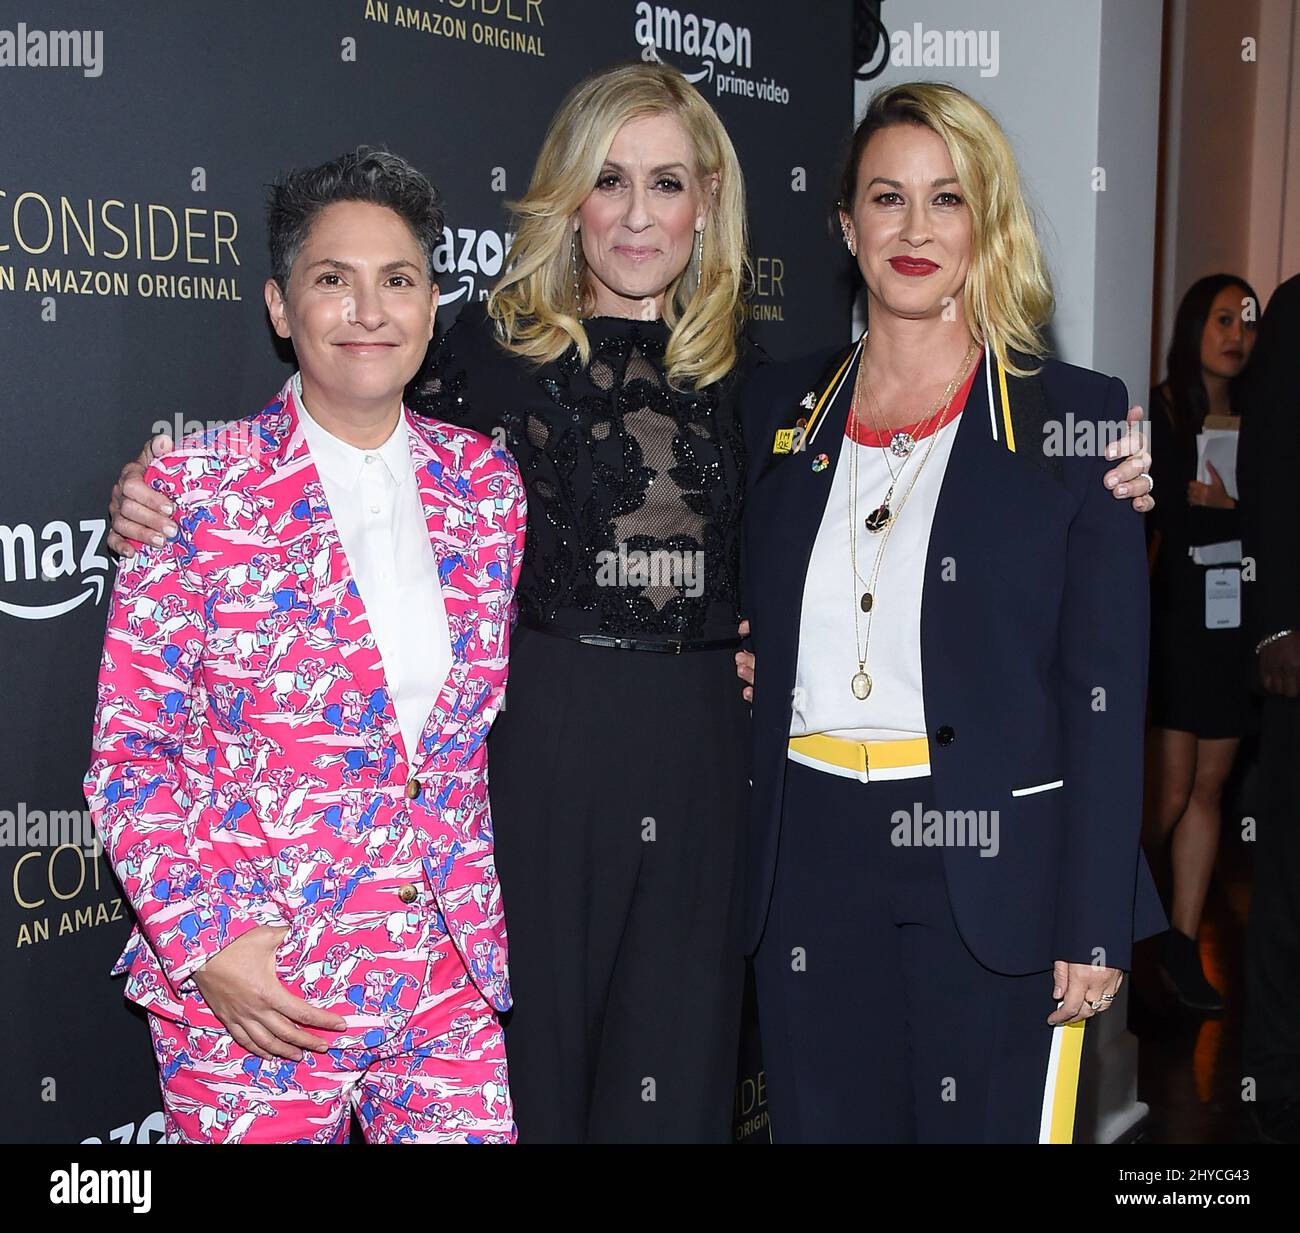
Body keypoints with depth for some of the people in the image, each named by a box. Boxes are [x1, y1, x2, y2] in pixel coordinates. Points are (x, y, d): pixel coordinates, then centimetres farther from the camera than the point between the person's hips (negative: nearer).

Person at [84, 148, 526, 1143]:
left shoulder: (485, 485, 4)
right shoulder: (196, 492, -7)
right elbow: (129, 751, -5)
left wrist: (475, 918, 9)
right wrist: (203, 943, -13)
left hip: (450, 976, 3)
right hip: (255, 992, -3)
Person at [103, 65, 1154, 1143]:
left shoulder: (741, 367, 9)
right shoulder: (495, 345, 0)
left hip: (700, 746, 3)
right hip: (540, 740, -2)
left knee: (676, 1070, 10)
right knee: (535, 1053, 8)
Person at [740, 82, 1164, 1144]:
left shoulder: (1075, 416, -2)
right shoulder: (784, 411, 9)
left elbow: (1105, 692, -6)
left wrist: (1094, 928, -9)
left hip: (991, 868, -3)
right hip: (810, 866, 3)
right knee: (826, 1120, 13)